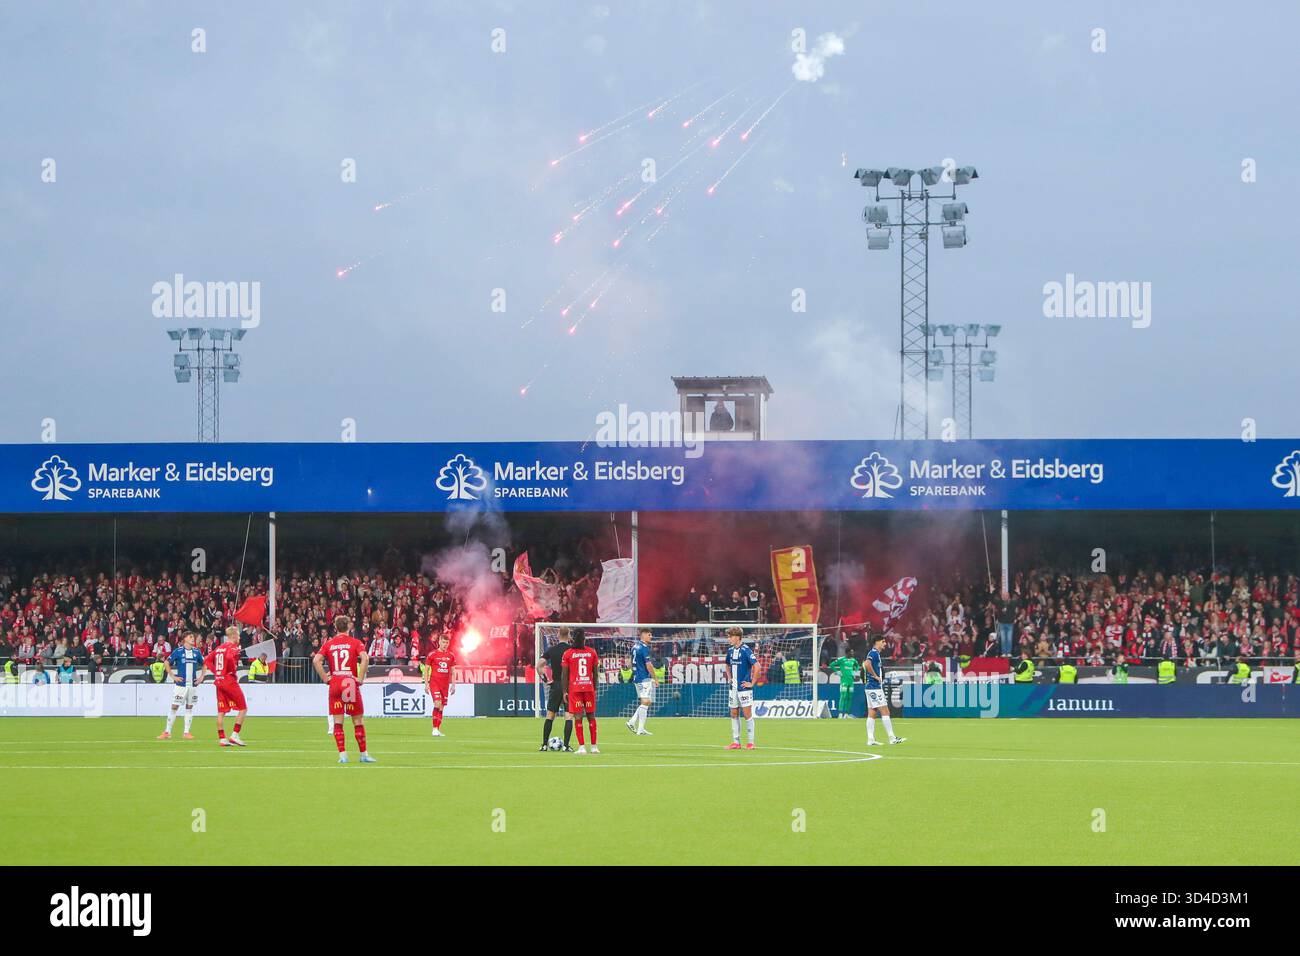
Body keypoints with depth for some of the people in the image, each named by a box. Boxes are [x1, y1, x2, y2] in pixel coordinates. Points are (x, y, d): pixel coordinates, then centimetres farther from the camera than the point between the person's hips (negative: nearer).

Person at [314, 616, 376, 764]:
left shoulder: (328, 644, 7)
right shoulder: (355, 642, 1)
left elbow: (316, 660, -6)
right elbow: (365, 658, -15)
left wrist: (326, 679, -1)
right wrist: (360, 678, -8)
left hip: (334, 684, 2)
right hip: (351, 684, -1)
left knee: (337, 722, 4)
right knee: (358, 721, 7)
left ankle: (342, 755, -2)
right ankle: (364, 754, 11)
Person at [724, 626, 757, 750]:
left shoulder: (745, 650, -13)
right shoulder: (730, 650, 9)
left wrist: (752, 683, -15)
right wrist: (729, 678, 14)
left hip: (744, 687, -7)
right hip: (733, 688, 7)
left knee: (747, 713, -4)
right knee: (734, 714, 8)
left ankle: (751, 742, 1)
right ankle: (736, 742, 14)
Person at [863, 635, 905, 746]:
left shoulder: (875, 653, 17)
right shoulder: (874, 653, -13)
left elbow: (865, 664, 30)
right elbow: (867, 664, -31)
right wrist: (875, 676, -21)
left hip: (871, 688, 10)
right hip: (875, 688, -10)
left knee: (871, 714, 7)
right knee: (885, 712, -7)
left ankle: (870, 740, 6)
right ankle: (892, 738, -6)